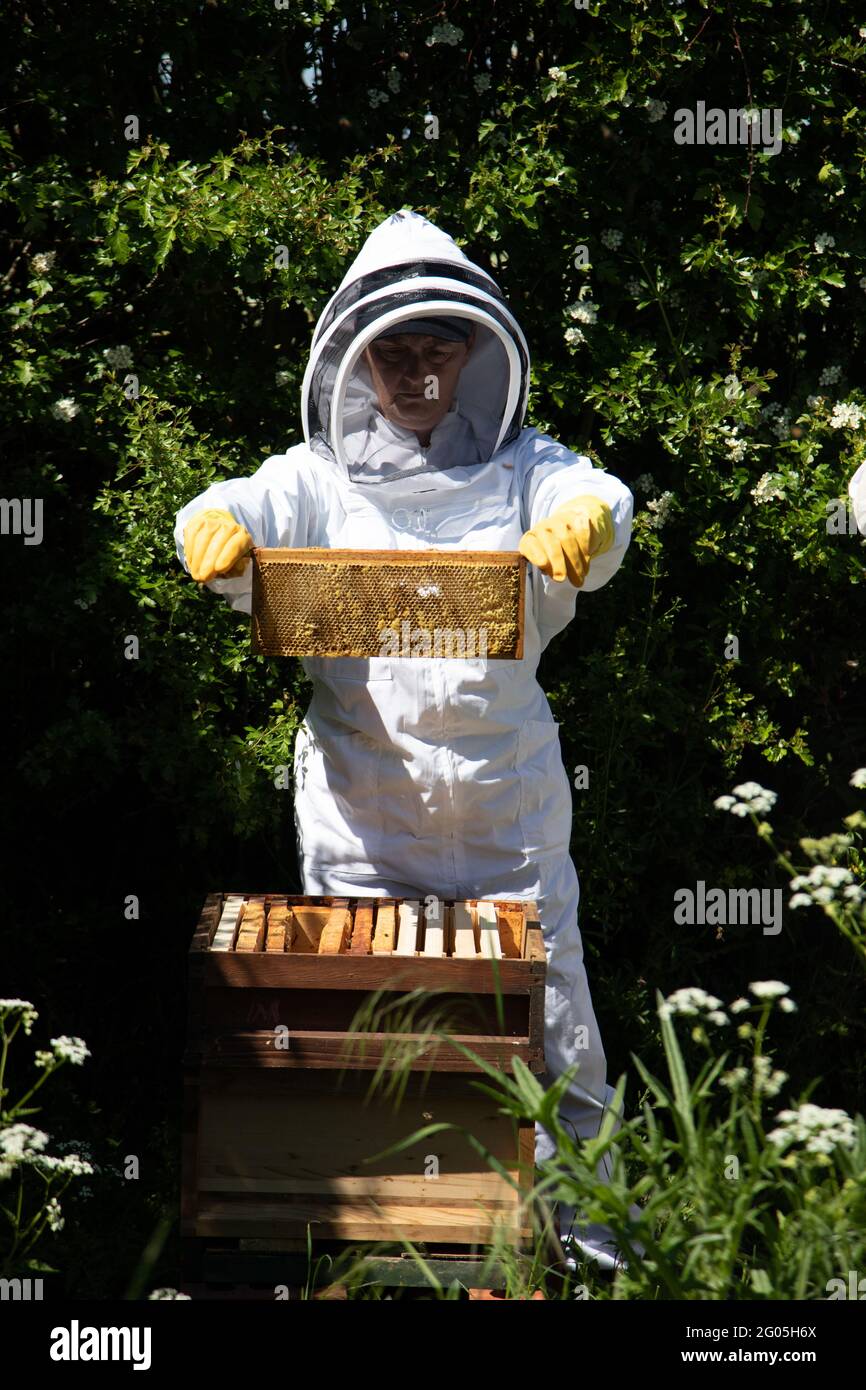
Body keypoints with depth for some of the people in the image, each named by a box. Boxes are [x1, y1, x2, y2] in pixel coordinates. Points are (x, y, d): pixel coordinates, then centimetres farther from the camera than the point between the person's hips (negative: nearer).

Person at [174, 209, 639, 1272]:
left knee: (545, 1010, 6)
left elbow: (596, 501, -15)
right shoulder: (322, 478, 6)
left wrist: (584, 519, -39)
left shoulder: (521, 470, 6)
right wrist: (215, 527, -38)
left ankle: (584, 1217, 20)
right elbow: (255, 510, -13)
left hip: (507, 802, 0)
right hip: (358, 811, 0)